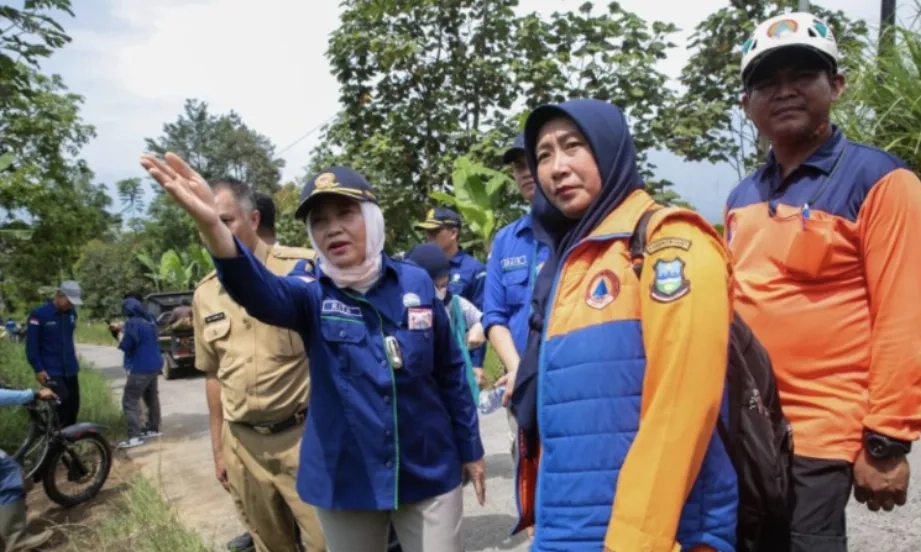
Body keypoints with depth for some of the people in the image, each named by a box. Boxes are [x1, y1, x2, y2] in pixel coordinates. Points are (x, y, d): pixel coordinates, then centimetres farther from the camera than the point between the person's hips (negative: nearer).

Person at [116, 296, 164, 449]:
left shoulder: (133, 324, -19)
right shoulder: (149, 320, 8)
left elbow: (126, 346, -17)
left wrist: (121, 335, 2)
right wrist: (124, 330, 16)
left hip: (141, 368, -9)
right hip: (154, 365, 9)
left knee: (129, 401, -6)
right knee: (151, 397, 20)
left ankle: (134, 436, -11)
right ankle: (153, 428, 30)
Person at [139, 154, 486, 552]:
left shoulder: (416, 283, -5)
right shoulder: (312, 293, -7)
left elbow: (450, 372, 3)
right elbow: (261, 292, -31)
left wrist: (469, 448, 8)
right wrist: (212, 226, -50)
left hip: (429, 472, 0)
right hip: (346, 479, 1)